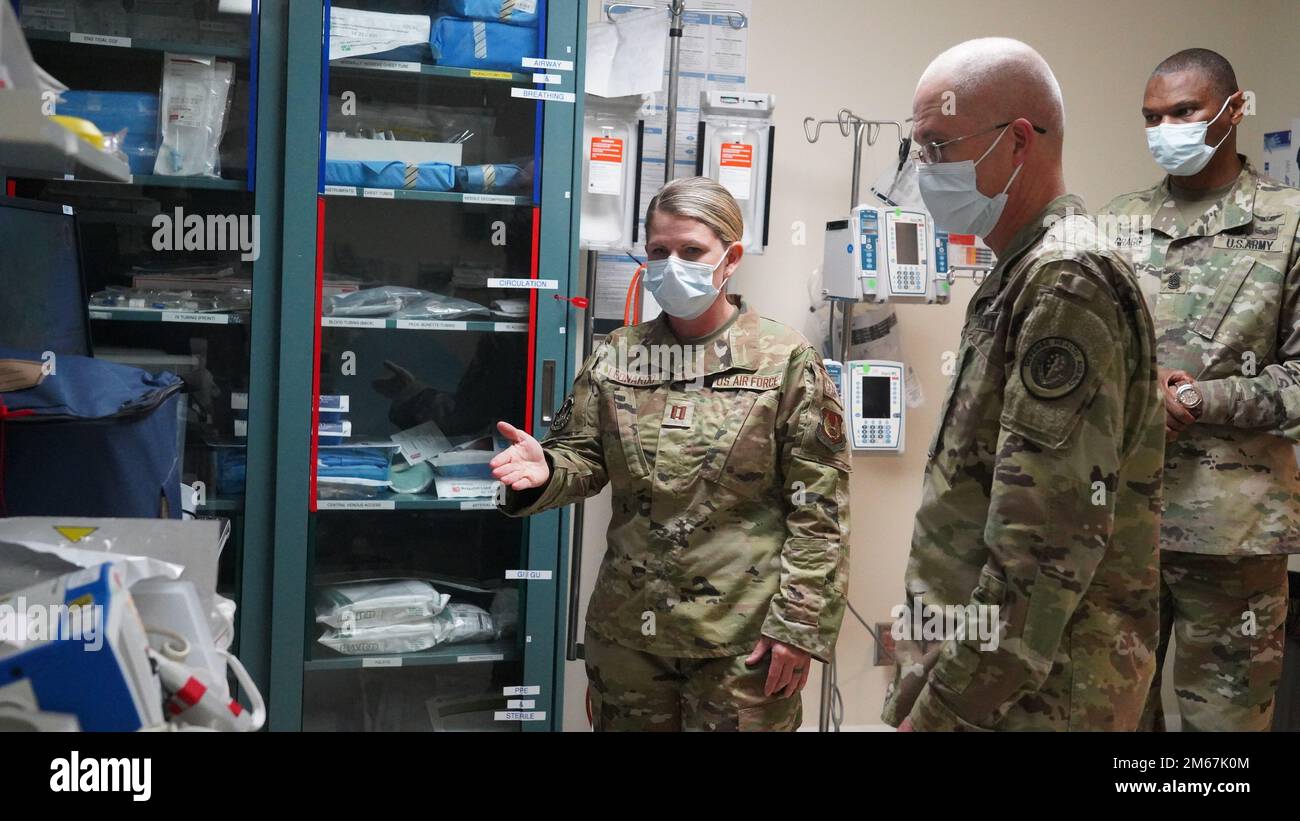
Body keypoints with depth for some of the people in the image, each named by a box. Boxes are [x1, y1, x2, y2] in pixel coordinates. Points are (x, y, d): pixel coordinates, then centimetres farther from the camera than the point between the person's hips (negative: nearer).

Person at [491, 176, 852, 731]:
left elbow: (818, 509, -8)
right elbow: (584, 457, 6)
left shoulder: (787, 361, -8)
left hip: (741, 635, -3)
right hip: (627, 627, 4)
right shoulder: (616, 356, 4)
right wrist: (546, 471, -17)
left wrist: (799, 624, -11)